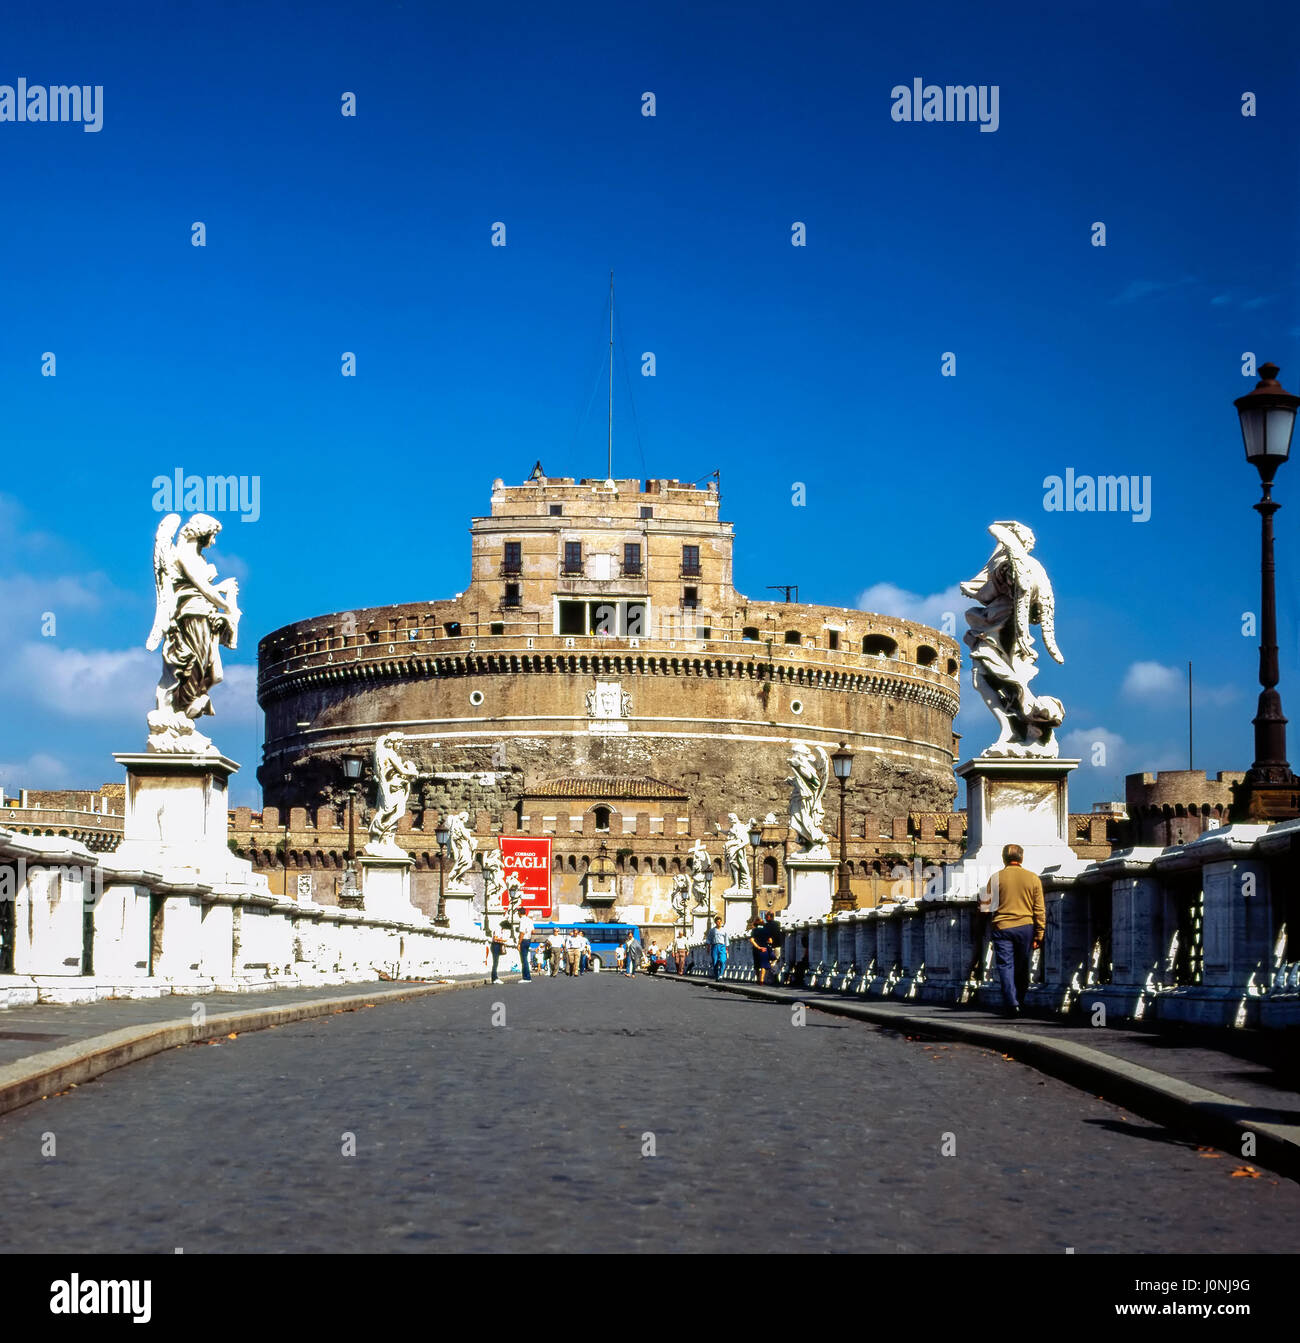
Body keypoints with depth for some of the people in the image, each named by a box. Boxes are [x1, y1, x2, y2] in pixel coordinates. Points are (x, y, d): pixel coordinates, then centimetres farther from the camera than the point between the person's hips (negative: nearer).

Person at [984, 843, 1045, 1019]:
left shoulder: (995, 878, -1)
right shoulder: (1033, 878, 2)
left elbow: (988, 900, 9)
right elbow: (1039, 909, 2)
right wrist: (1038, 935, 6)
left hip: (1002, 927, -2)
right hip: (1025, 926, 2)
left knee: (1006, 966, -1)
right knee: (1022, 968, 14)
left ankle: (1011, 1004, -13)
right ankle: (1019, 1002, 22)